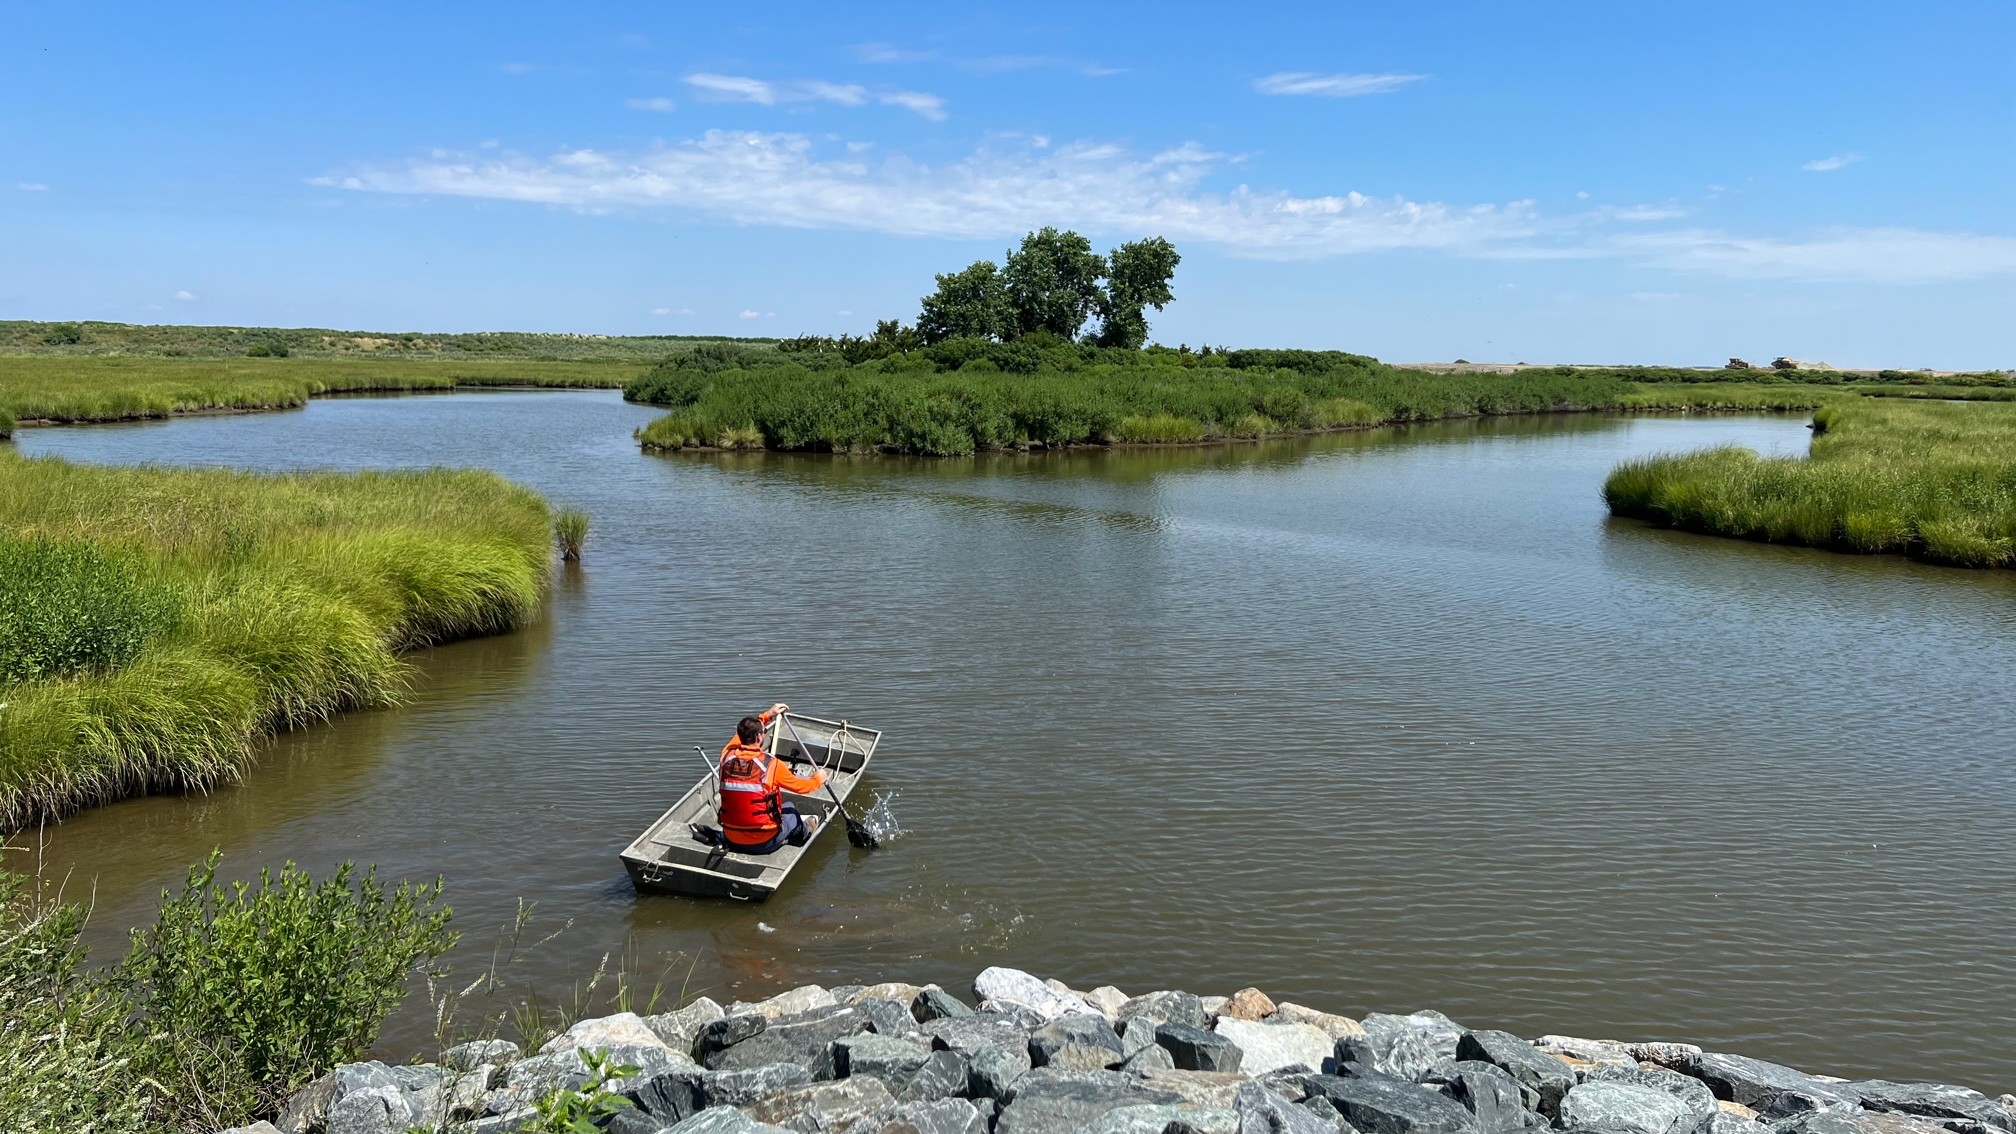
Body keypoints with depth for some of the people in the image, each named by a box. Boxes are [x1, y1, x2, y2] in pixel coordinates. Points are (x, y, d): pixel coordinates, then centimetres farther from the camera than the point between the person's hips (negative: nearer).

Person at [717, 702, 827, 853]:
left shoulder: (727, 756, -8)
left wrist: (767, 715, 27)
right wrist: (818, 779, 20)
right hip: (764, 843, -3)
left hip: (731, 841, 3)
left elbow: (743, 733, 16)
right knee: (790, 810, 28)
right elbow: (799, 786, -1)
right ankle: (804, 833, 56)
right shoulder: (770, 763, -18)